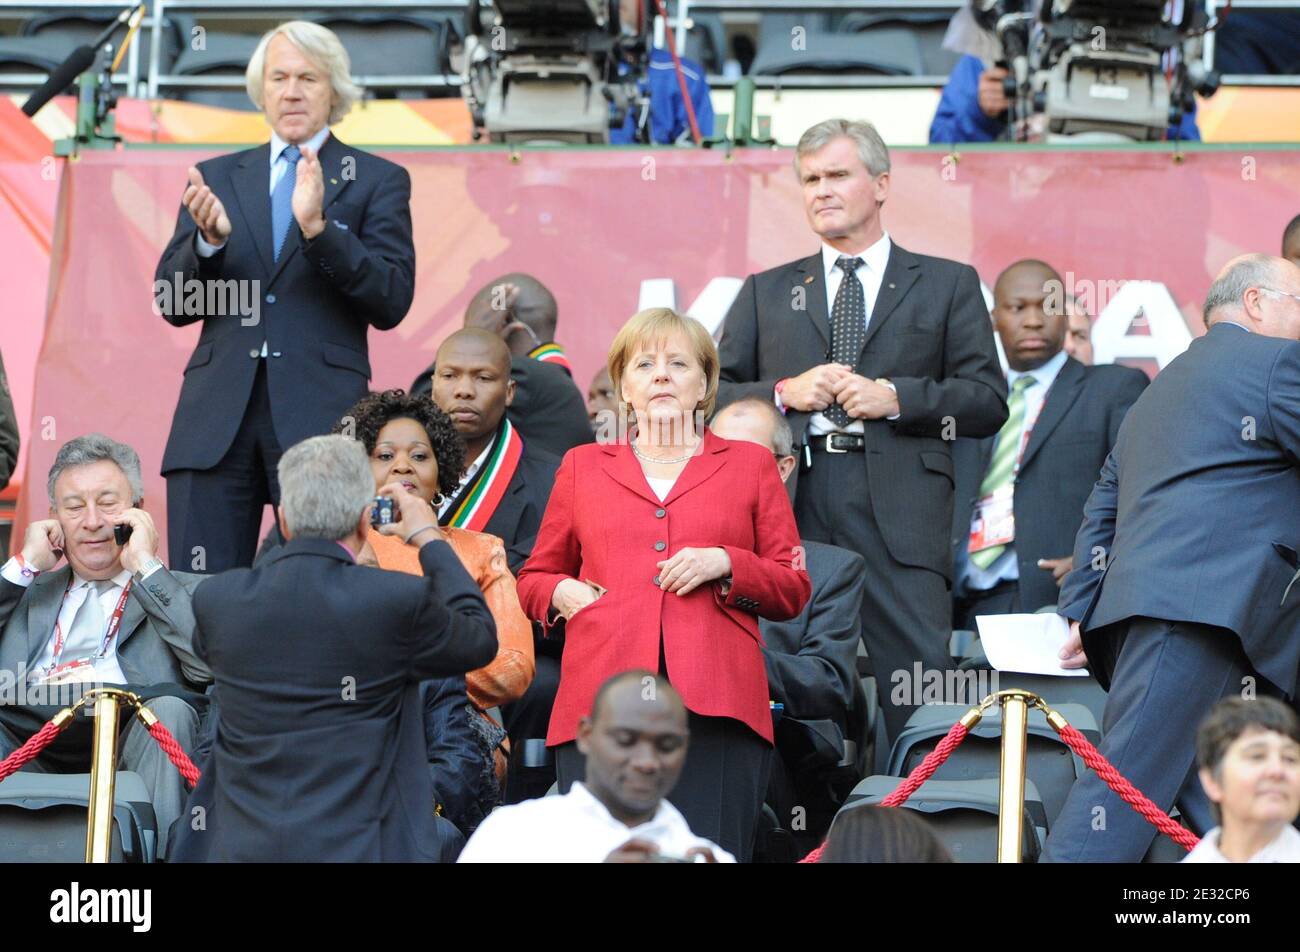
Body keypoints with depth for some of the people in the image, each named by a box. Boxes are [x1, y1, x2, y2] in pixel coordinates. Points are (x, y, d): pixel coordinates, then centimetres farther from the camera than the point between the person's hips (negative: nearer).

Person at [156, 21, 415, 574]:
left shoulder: (377, 181, 9)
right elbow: (173, 305, 12)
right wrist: (209, 240, -9)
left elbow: (392, 302, -3)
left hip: (320, 416, -2)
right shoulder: (217, 178, 17)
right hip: (217, 417, 2)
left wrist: (318, 226, -16)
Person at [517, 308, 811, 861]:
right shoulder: (582, 467, 21)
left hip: (716, 710, -1)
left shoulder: (749, 465, 18)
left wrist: (726, 565, -4)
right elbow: (533, 578, 25)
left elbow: (793, 591, 14)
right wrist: (562, 594, 3)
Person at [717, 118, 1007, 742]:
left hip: (900, 510, -2)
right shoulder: (766, 293, 21)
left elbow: (988, 400, 7)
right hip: (791, 509, 2)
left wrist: (896, 397, -6)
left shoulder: (947, 285, 15)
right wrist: (783, 393, -3)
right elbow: (713, 394, 15)